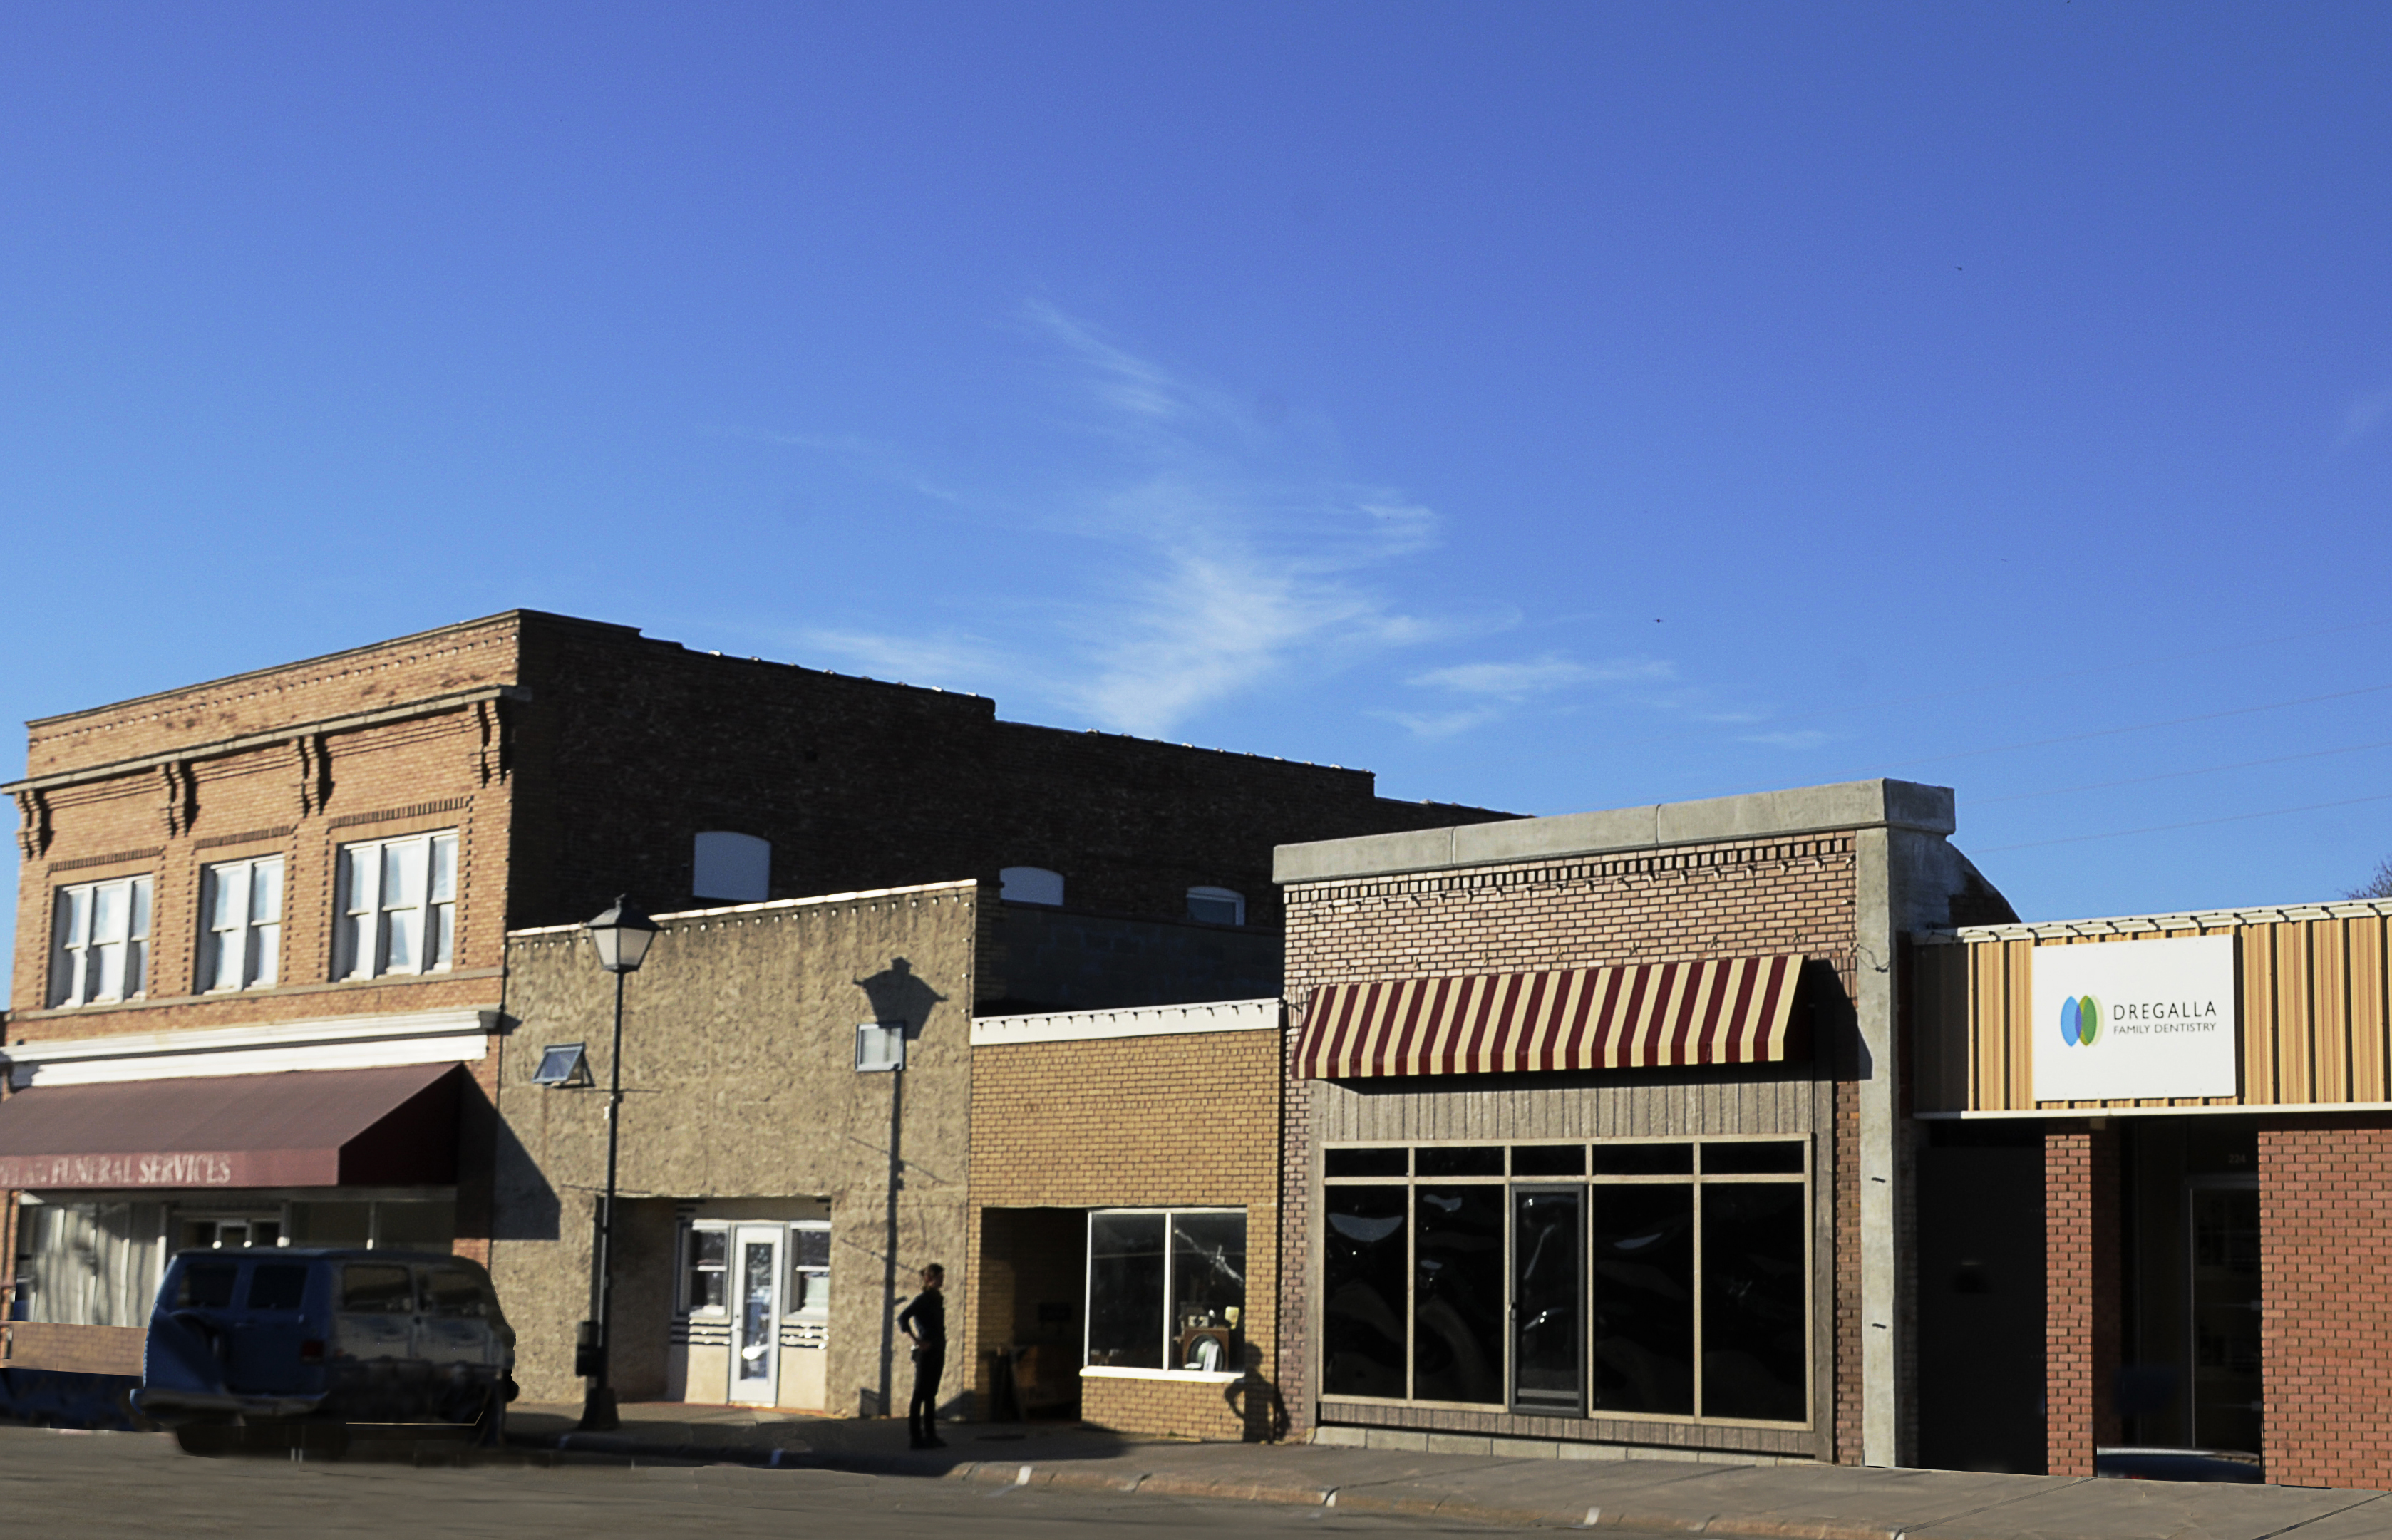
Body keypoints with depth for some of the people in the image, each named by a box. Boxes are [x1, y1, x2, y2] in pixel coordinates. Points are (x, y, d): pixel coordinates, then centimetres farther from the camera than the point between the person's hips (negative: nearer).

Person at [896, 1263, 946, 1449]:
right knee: (920, 1393, -4)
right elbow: (902, 1319, -20)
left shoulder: (937, 1300, 14)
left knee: (931, 1394, 11)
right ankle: (915, 1436, -2)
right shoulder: (922, 1299, -10)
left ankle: (930, 1435, 16)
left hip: (937, 1352, 8)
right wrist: (917, 1341, -20)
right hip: (926, 1352, -8)